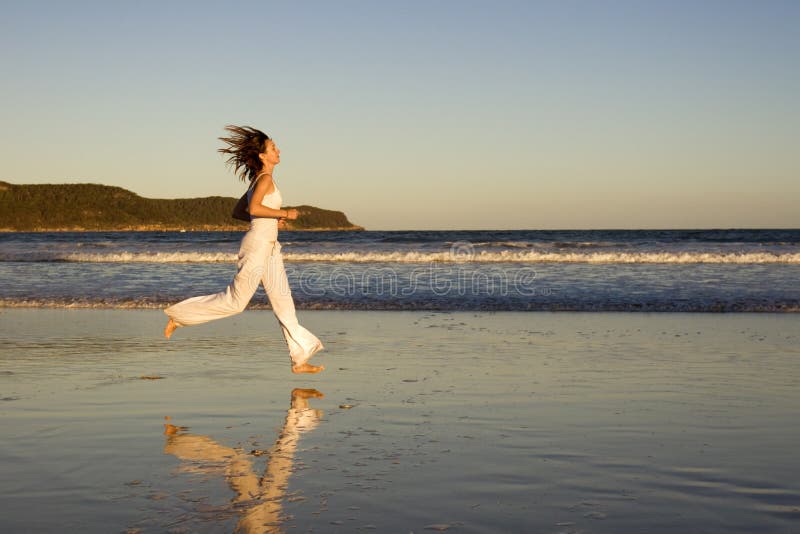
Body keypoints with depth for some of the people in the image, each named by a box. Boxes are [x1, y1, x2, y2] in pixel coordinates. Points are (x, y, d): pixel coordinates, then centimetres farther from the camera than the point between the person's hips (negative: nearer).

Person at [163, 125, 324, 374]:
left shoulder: (258, 180, 16)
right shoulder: (265, 178, -12)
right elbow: (254, 208, -28)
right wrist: (284, 213, -20)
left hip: (269, 248, 10)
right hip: (258, 245, -10)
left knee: (283, 302, 4)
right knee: (234, 301, -1)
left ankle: (300, 359, 3)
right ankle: (179, 316, 12)